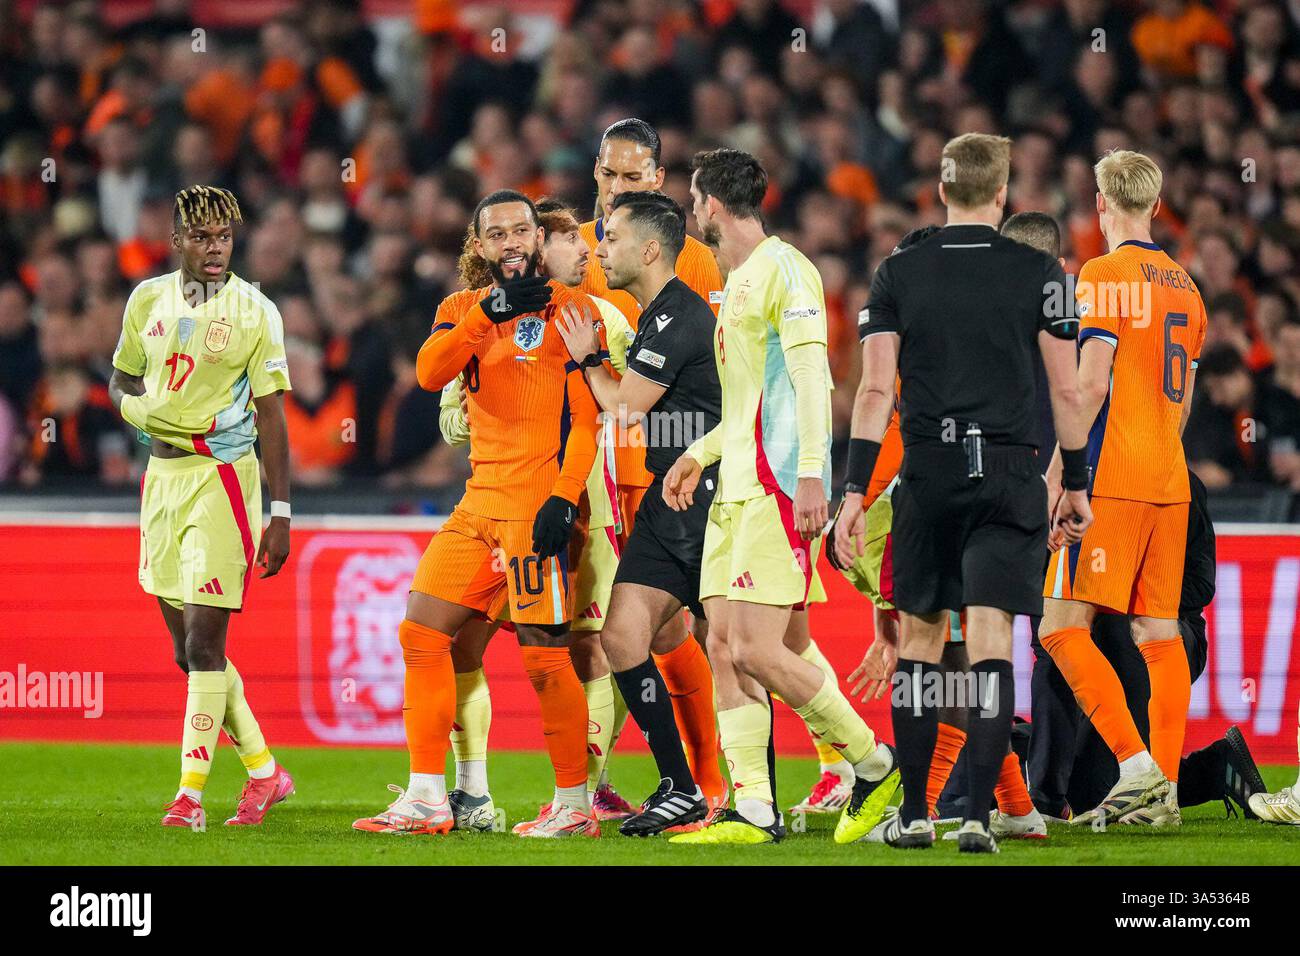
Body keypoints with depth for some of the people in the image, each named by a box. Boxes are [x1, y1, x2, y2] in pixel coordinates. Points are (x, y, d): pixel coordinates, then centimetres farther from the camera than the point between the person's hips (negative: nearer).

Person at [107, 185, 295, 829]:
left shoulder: (254, 311, -6)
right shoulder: (148, 300, 7)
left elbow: (271, 418, -5)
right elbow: (121, 382, 20)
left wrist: (280, 514, -9)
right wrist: (142, 412, -4)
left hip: (223, 478, -6)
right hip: (163, 474, 6)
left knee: (203, 643, -10)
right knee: (188, 649, 9)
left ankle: (190, 794, -7)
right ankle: (264, 772, 23)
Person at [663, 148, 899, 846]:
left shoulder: (782, 268, -8)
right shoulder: (737, 282, 22)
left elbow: (811, 378, -17)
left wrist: (809, 473, -24)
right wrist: (700, 454, 26)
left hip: (779, 485, -10)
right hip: (736, 488, 10)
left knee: (757, 652, -14)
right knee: (724, 647, 2)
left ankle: (875, 766, -1)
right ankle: (752, 810, 1)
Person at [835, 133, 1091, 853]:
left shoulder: (898, 273, 3)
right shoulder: (1038, 273, 0)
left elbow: (876, 390, -2)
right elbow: (1066, 391, 2)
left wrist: (854, 491, -2)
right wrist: (1076, 484, 12)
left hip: (926, 480, 1)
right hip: (1007, 476, -1)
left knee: (919, 638, 12)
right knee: (989, 644, -4)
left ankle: (913, 814, 13)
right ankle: (978, 815, -12)